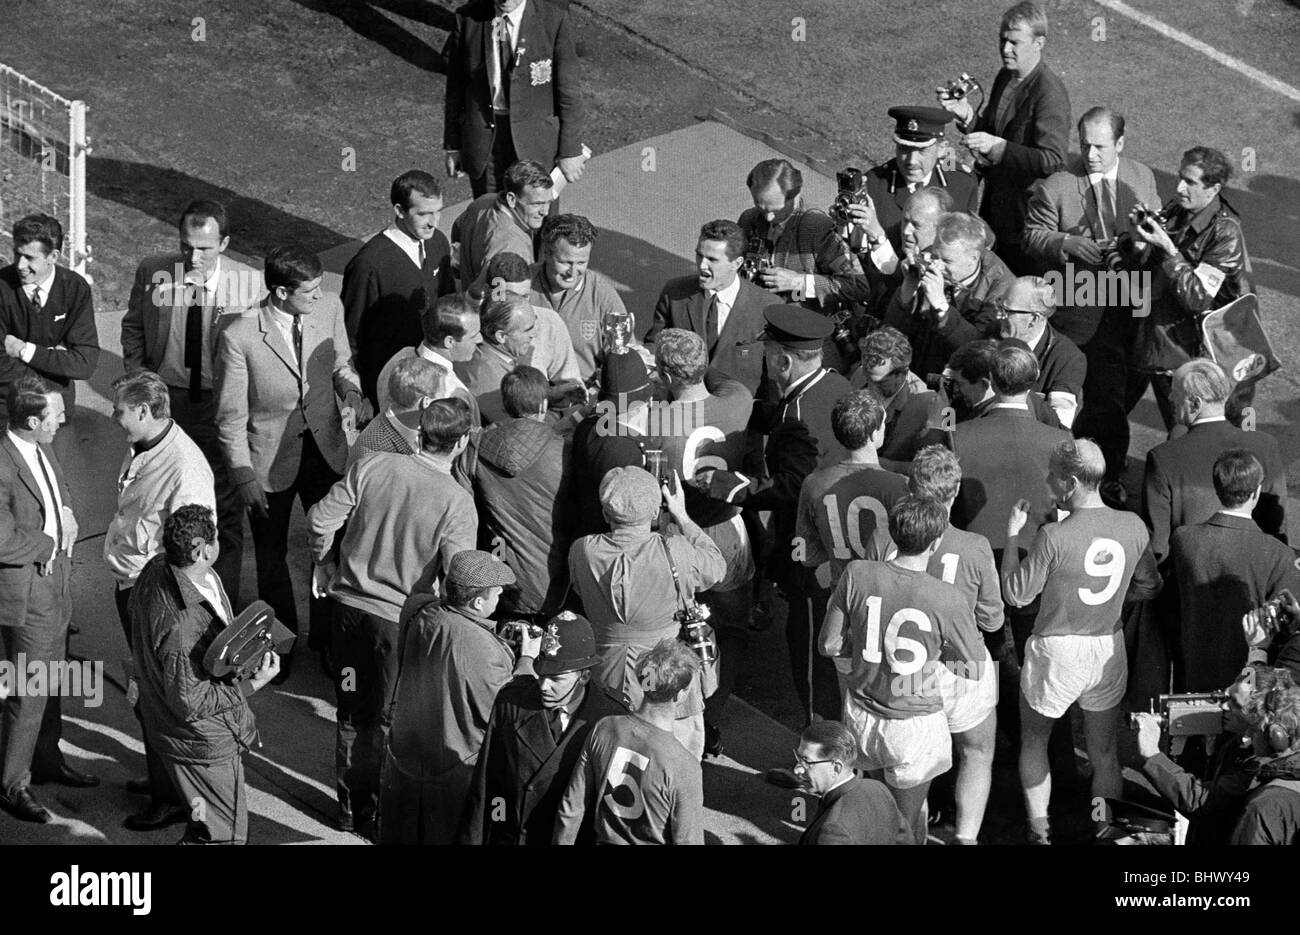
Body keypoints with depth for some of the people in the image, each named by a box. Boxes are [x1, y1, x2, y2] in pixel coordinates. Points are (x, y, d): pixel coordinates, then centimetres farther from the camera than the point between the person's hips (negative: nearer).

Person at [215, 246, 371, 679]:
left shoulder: (329, 309, -11)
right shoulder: (239, 338, -23)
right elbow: (231, 416, -14)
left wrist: (352, 391, -12)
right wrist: (243, 476, -15)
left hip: (325, 448, 3)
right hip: (270, 459, -3)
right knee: (272, 555, 16)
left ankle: (328, 636, 33)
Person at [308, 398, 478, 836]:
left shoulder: (372, 467, -9)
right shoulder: (457, 503, -19)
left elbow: (320, 518, -5)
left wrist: (325, 563, 13)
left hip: (350, 603, 4)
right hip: (401, 619, -4)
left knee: (353, 711, 20)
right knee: (389, 720, 15)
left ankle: (350, 805, 32)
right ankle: (378, 813, 23)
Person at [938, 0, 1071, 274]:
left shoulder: (1050, 92, -20)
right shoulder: (1005, 78, 7)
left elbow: (1051, 160, -27)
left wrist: (997, 146, -36)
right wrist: (966, 116, -5)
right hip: (995, 205, 8)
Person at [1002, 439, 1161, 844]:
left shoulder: (1054, 538, -24)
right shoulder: (1133, 528, -9)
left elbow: (1016, 594, -12)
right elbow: (1149, 587, 5)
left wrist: (1012, 533, -4)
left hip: (1057, 649, -4)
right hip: (1109, 648, 4)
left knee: (1034, 742, 19)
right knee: (1105, 750, 19)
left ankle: (1039, 830, 24)